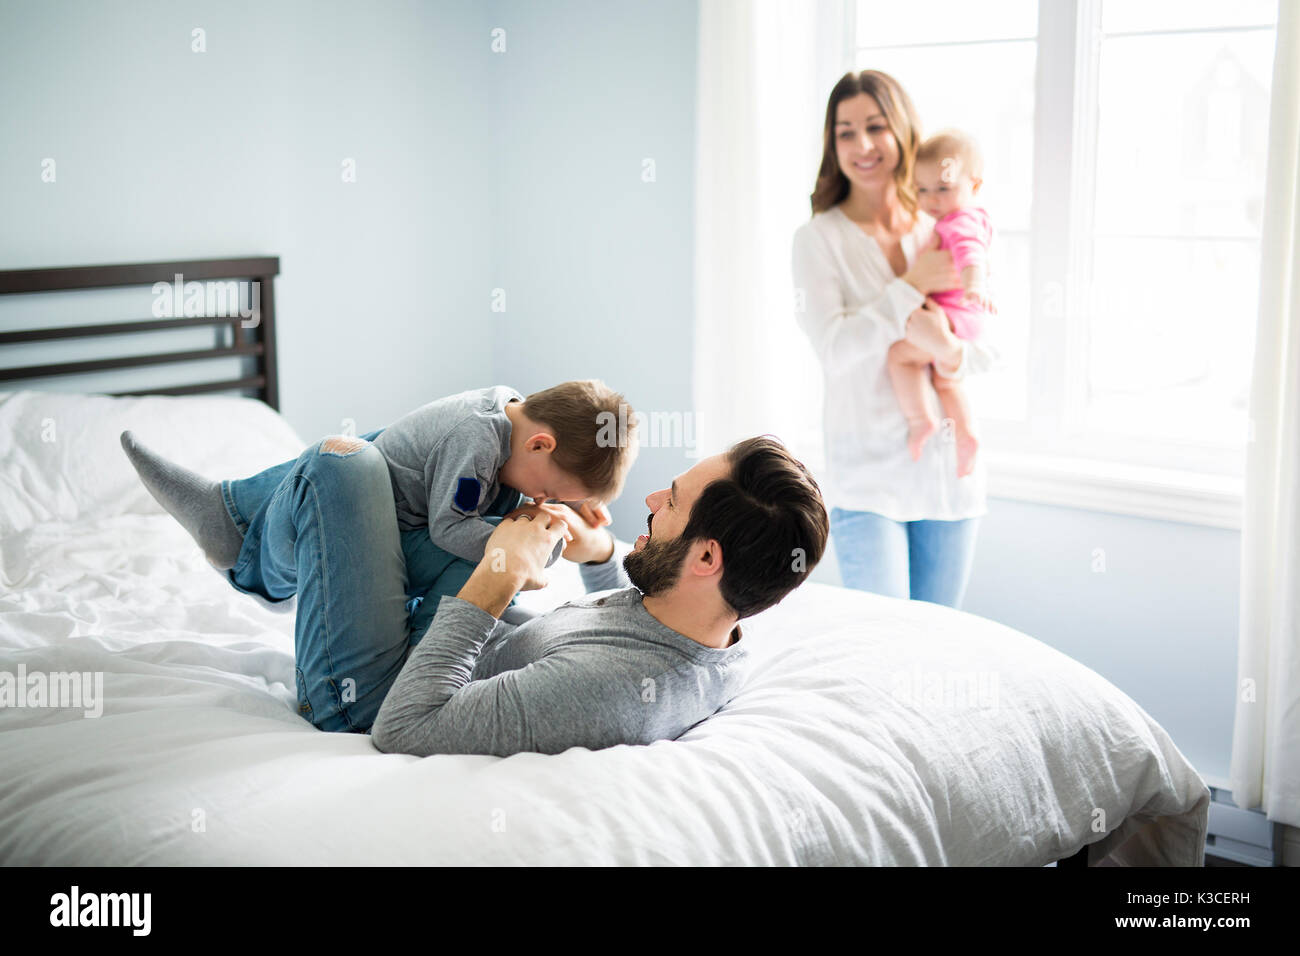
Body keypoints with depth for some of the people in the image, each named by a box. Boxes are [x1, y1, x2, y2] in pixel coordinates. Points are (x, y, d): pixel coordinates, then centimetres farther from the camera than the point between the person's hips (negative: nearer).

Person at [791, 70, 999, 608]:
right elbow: (833, 347, -16)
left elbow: (992, 346, 6)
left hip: (951, 471, 4)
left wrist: (951, 353, -16)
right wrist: (912, 286, -15)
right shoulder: (818, 239, -3)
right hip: (867, 478, -4)